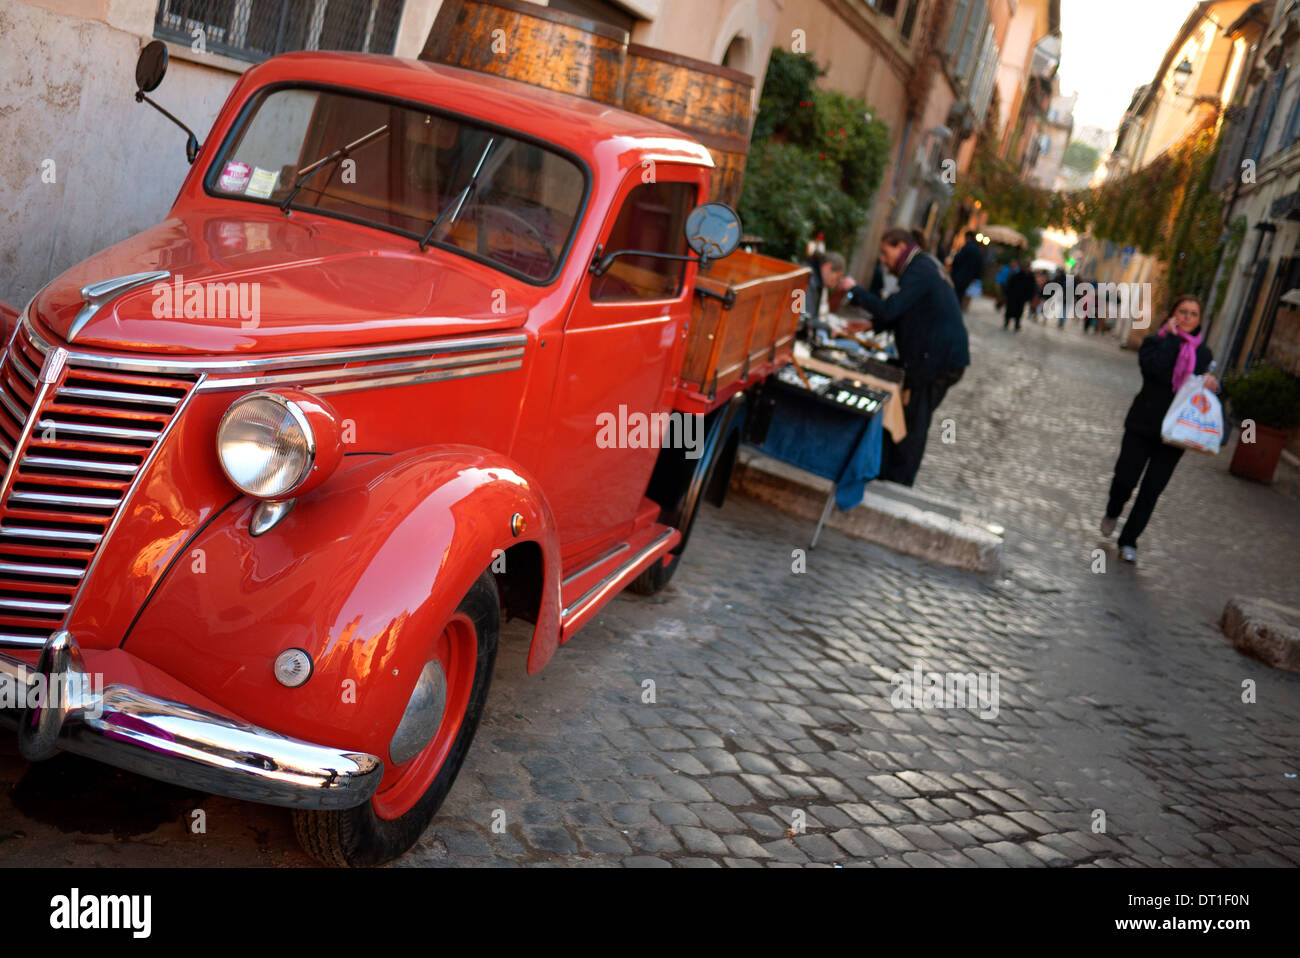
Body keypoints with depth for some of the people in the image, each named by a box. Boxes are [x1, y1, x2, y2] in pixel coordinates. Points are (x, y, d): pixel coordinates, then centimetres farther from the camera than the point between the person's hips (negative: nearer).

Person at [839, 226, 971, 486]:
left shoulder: (919, 272, -16)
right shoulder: (926, 266, 18)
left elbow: (889, 310, -22)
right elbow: (904, 314, 23)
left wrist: (855, 290, -11)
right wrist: (872, 325, 12)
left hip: (936, 359, -10)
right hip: (942, 357, 10)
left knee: (912, 422, -2)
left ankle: (897, 479, 5)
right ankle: (889, 468, 22)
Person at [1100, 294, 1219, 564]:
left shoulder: (1203, 353, 10)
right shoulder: (1156, 342, -1)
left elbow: (1205, 386, 16)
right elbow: (1156, 368, -21)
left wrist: (1211, 383, -7)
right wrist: (1171, 336, -12)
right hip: (1143, 425, -2)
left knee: (1151, 491, 1)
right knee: (1125, 479, -3)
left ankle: (1128, 541, 13)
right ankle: (1112, 513, 31)